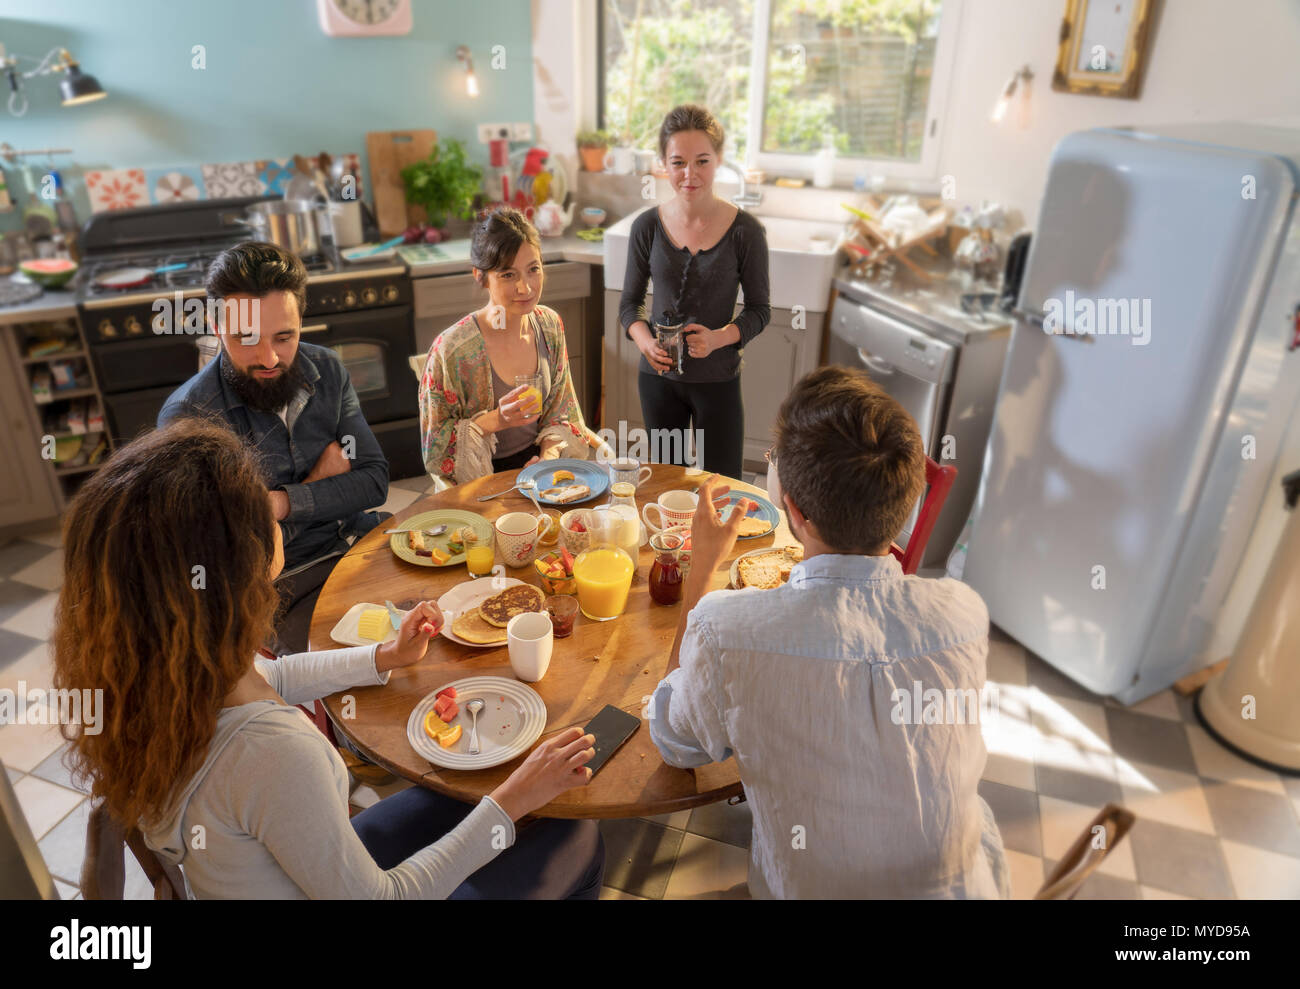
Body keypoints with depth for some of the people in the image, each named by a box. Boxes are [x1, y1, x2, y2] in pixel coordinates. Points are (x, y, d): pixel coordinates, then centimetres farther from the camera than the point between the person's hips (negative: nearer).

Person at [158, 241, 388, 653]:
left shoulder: (325, 369, 3)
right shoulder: (187, 416, -13)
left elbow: (374, 482, -2)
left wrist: (282, 502, -18)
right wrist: (317, 484, -5)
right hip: (287, 584, -5)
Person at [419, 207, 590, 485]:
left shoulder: (550, 324, -2)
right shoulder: (451, 350, -18)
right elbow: (434, 449, -9)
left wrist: (549, 455, -9)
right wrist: (494, 421, -23)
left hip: (536, 460, 5)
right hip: (484, 483, -4)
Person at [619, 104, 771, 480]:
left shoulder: (745, 230, -11)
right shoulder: (647, 227, -6)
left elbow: (759, 309, -3)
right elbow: (630, 302, 4)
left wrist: (720, 337, -22)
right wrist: (644, 340, -17)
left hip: (718, 380, -2)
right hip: (658, 377, 2)